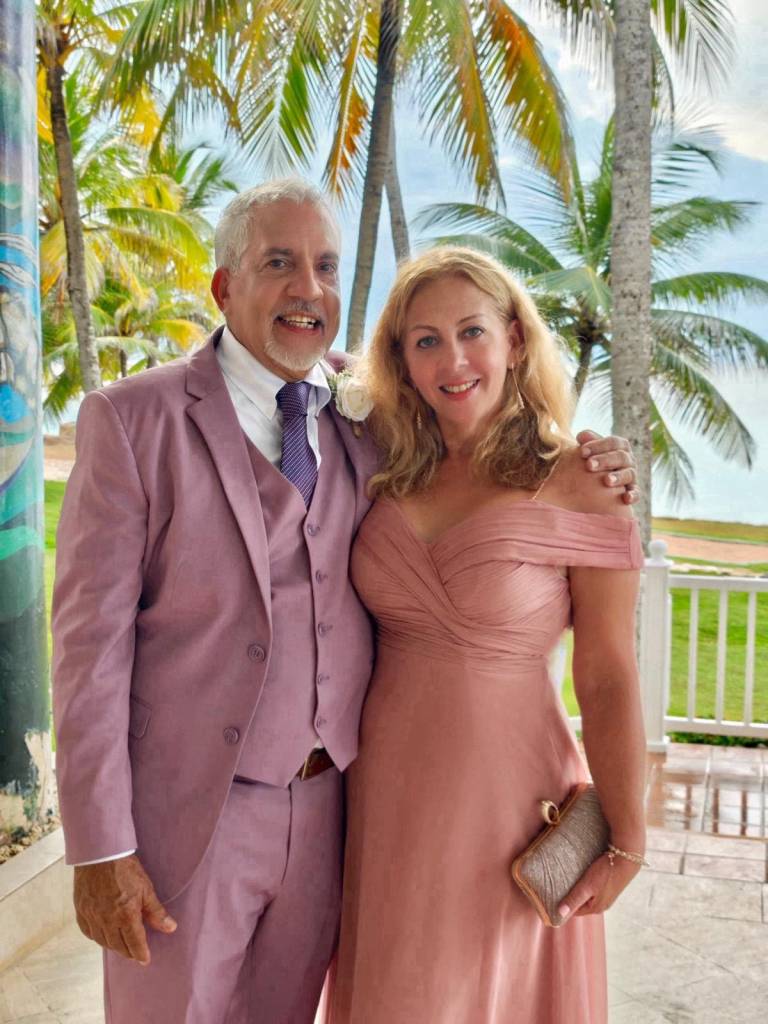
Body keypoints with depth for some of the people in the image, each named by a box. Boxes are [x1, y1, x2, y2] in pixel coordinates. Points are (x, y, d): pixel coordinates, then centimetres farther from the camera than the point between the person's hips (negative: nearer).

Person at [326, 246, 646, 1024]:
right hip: (383, 791, 4)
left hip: (506, 794, -4)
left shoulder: (576, 485, -12)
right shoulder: (388, 475, 0)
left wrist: (625, 840, -9)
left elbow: (608, 680, -11)